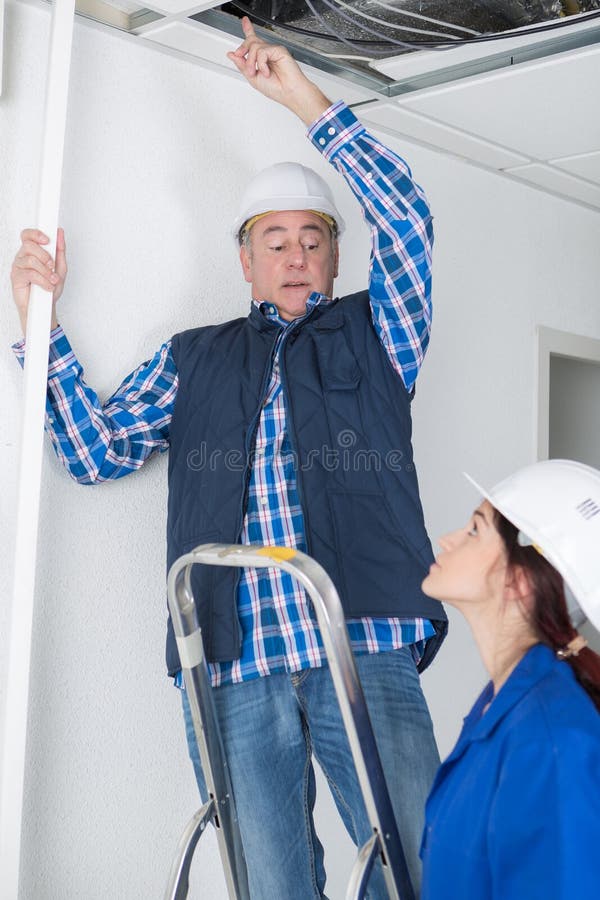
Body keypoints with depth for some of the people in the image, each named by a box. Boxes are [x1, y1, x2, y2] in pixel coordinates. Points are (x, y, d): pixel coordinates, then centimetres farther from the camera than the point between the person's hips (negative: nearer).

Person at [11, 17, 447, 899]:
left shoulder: (373, 334, 16)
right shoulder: (193, 359, 21)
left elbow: (406, 221, 3)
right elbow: (97, 451, 13)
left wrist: (305, 98, 4)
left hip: (365, 650, -1)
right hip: (232, 670, 2)